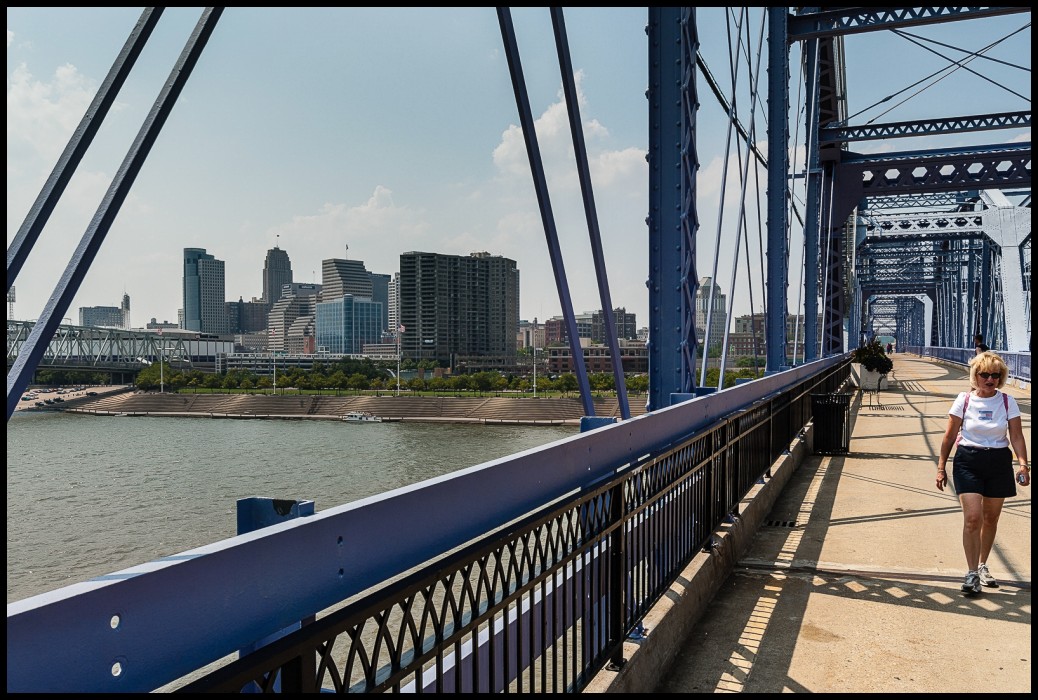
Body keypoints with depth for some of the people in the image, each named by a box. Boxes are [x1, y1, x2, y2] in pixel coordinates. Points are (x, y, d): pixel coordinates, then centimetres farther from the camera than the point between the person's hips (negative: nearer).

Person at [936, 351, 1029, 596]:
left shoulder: (1007, 401, 0)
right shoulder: (964, 400, -4)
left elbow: (1016, 436, -2)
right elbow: (950, 436, 0)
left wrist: (1023, 463, -17)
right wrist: (941, 467, -1)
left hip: (999, 462, 2)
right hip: (968, 461, -2)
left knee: (990, 519, 13)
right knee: (972, 518, -11)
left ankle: (982, 566, 31)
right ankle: (972, 573, -5)